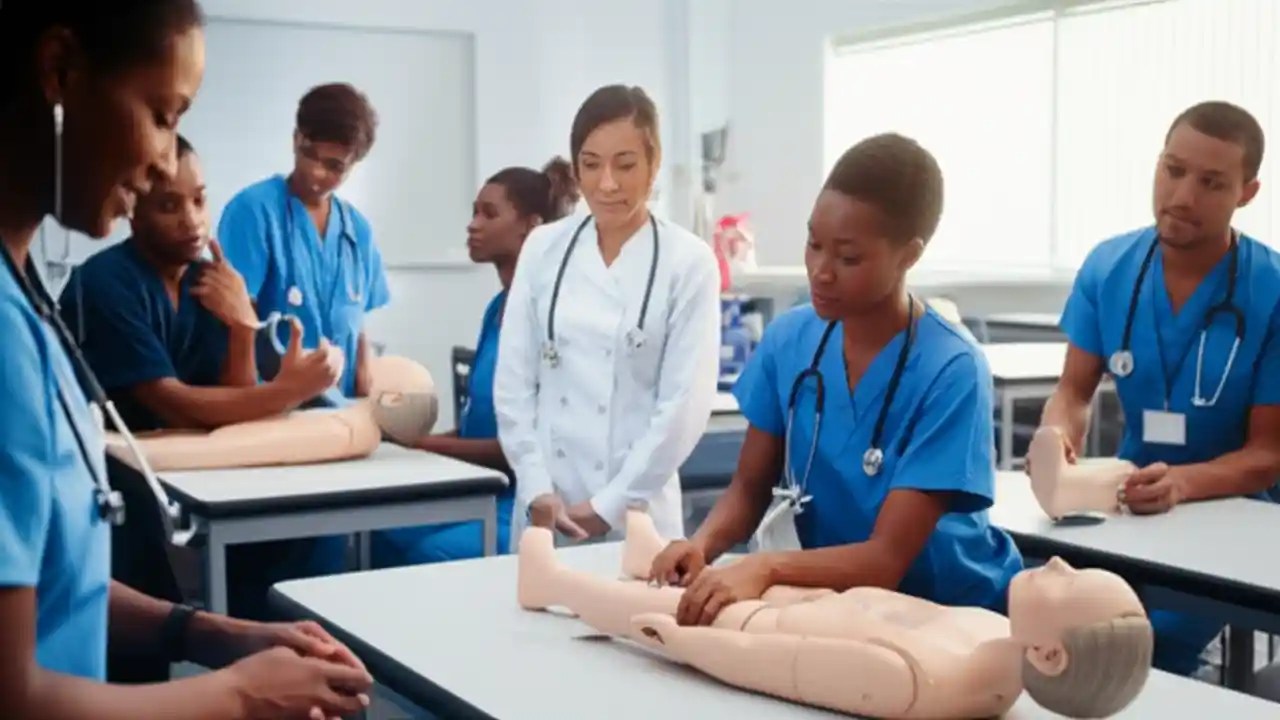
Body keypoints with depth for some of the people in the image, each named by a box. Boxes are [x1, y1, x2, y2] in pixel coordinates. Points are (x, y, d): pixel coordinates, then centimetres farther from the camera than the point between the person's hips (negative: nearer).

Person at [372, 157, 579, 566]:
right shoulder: (498, 307, 12)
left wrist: (423, 444, -14)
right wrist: (416, 438, 0)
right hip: (485, 490, 8)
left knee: (432, 554, -28)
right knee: (383, 537, -10)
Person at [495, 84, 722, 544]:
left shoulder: (689, 261, -4)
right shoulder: (543, 248, 3)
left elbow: (685, 404, -8)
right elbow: (513, 381, 3)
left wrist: (608, 505, -10)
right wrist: (537, 491, -5)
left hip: (635, 514, -2)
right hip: (544, 507, 2)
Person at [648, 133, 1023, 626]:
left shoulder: (951, 372, -21)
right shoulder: (788, 338, -6)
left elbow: (887, 558, -23)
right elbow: (750, 487, 0)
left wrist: (767, 567, -37)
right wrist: (703, 544, -20)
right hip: (837, 598, 6)